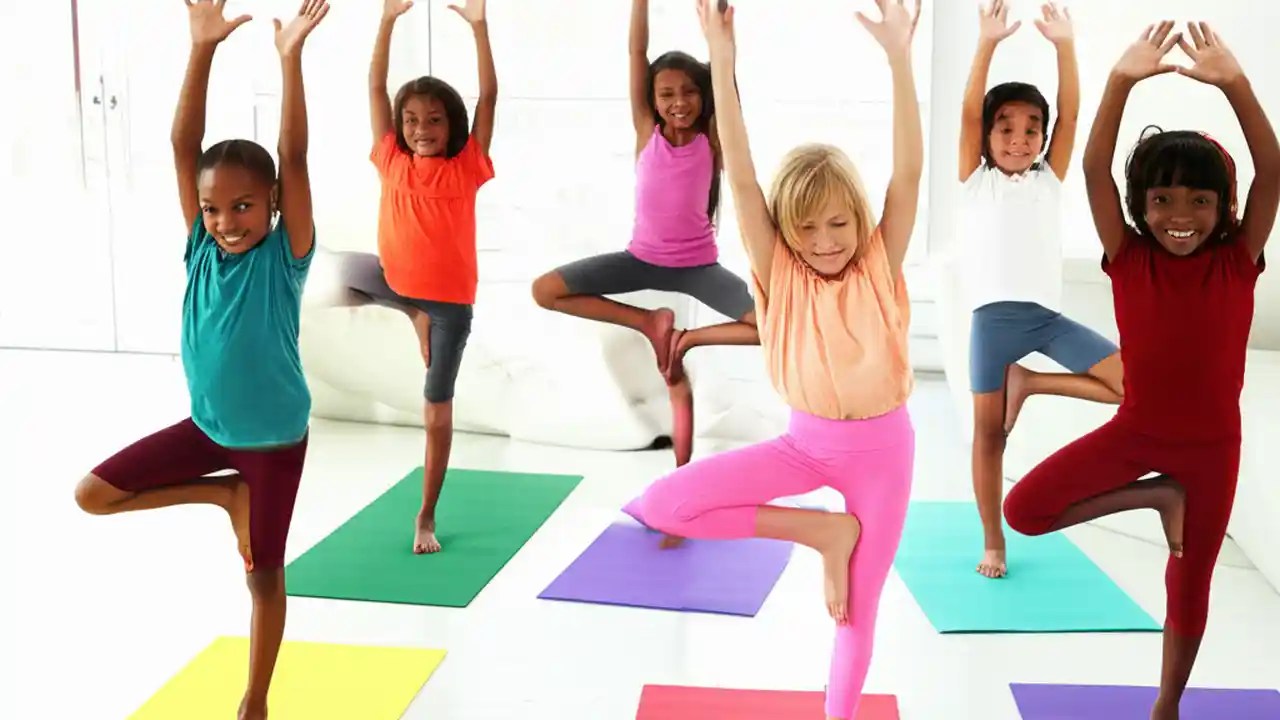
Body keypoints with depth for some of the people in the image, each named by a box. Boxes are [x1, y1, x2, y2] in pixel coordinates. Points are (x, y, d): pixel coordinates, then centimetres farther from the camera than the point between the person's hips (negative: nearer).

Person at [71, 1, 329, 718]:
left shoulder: (285, 255, -15)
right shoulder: (201, 248, -6)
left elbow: (294, 158, -25)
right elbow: (183, 144, -12)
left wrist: (291, 57, -33)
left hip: (275, 436, -4)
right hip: (206, 425, 4)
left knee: (264, 574, 8)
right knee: (94, 494, 0)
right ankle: (226, 494, 14)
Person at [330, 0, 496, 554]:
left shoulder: (467, 168, -7)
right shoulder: (391, 161, -2)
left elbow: (488, 97, -12)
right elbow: (375, 87, -3)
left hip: (451, 299, -2)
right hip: (394, 279, 3)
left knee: (437, 407, 2)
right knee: (340, 268, -22)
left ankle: (426, 518, 15)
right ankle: (413, 312, 1)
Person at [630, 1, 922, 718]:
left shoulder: (880, 267, -9)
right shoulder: (780, 274, -9)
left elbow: (910, 170, -20)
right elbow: (743, 179, -19)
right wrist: (723, 63, -28)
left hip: (883, 445, -1)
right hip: (806, 441, 1)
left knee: (860, 606, 9)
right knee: (661, 504, -14)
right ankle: (820, 531, -3)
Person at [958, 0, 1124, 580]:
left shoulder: (1049, 180, 14)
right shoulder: (976, 181, 8)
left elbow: (1070, 114, 3)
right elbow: (969, 113, -6)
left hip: (1048, 314, 3)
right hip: (994, 316, -2)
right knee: (988, 431, 2)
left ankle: (1029, 383, 5)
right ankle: (993, 543, 16)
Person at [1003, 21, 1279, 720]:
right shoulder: (1128, 259, -10)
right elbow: (1094, 171, -22)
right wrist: (1122, 81, -37)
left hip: (1213, 443, 0)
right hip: (1134, 429, 1)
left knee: (1189, 583, 13)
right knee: (1022, 509, -14)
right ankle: (1156, 497, 3)